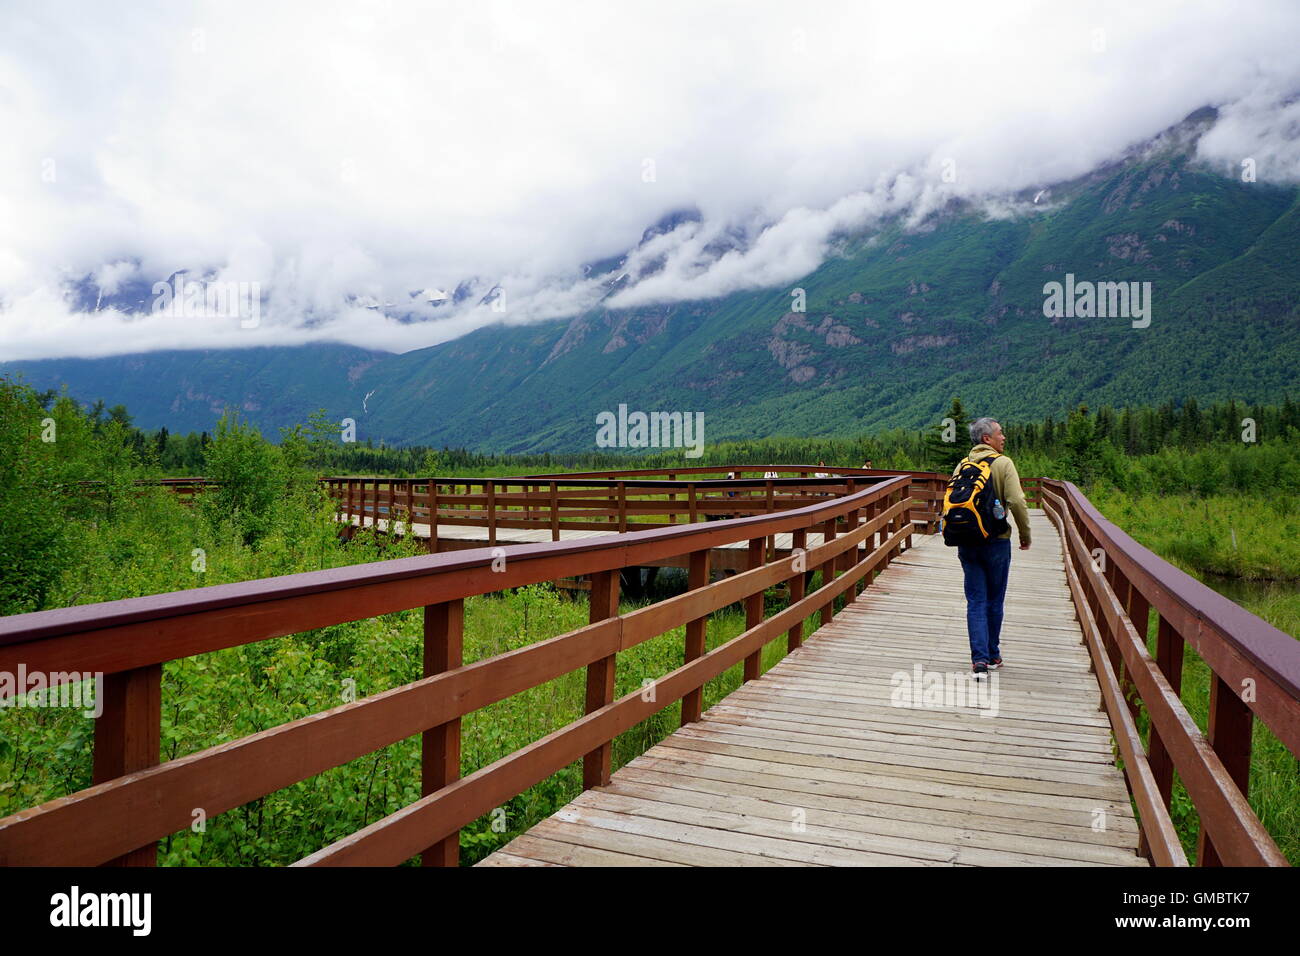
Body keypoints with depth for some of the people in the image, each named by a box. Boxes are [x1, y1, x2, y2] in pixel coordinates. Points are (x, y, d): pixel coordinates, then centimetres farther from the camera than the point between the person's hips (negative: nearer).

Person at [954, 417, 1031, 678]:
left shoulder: (962, 465, 7)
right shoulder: (1003, 463, -8)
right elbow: (1016, 502, -17)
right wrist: (1025, 535, -5)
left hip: (967, 543, 3)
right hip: (996, 541, -3)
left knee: (976, 601, 4)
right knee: (994, 601, 11)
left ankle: (979, 658, -5)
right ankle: (993, 656, 23)